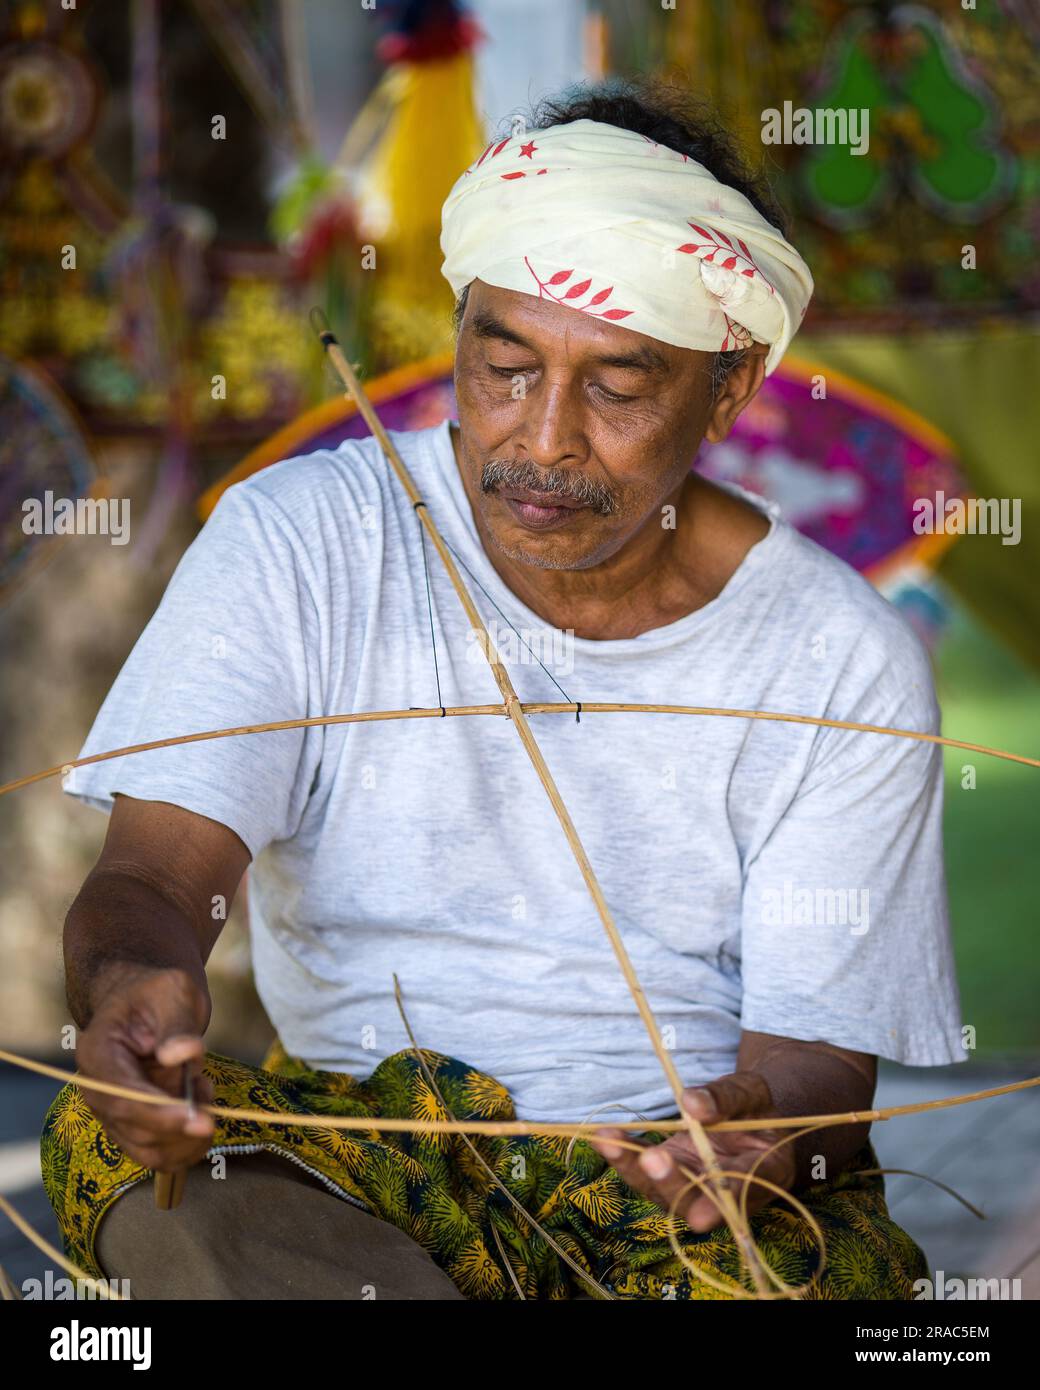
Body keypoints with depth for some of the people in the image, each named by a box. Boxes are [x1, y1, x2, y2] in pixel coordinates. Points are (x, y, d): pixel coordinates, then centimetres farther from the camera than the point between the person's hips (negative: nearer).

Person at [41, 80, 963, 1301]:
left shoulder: (846, 665, -5)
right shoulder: (295, 545, -5)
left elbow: (819, 1059, -5)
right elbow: (154, 868, -13)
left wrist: (761, 1123, -31)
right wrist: (130, 984, -39)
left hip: (681, 1192, -1)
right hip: (350, 1150, 2)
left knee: (825, 1266, -35)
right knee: (151, 1181, -31)